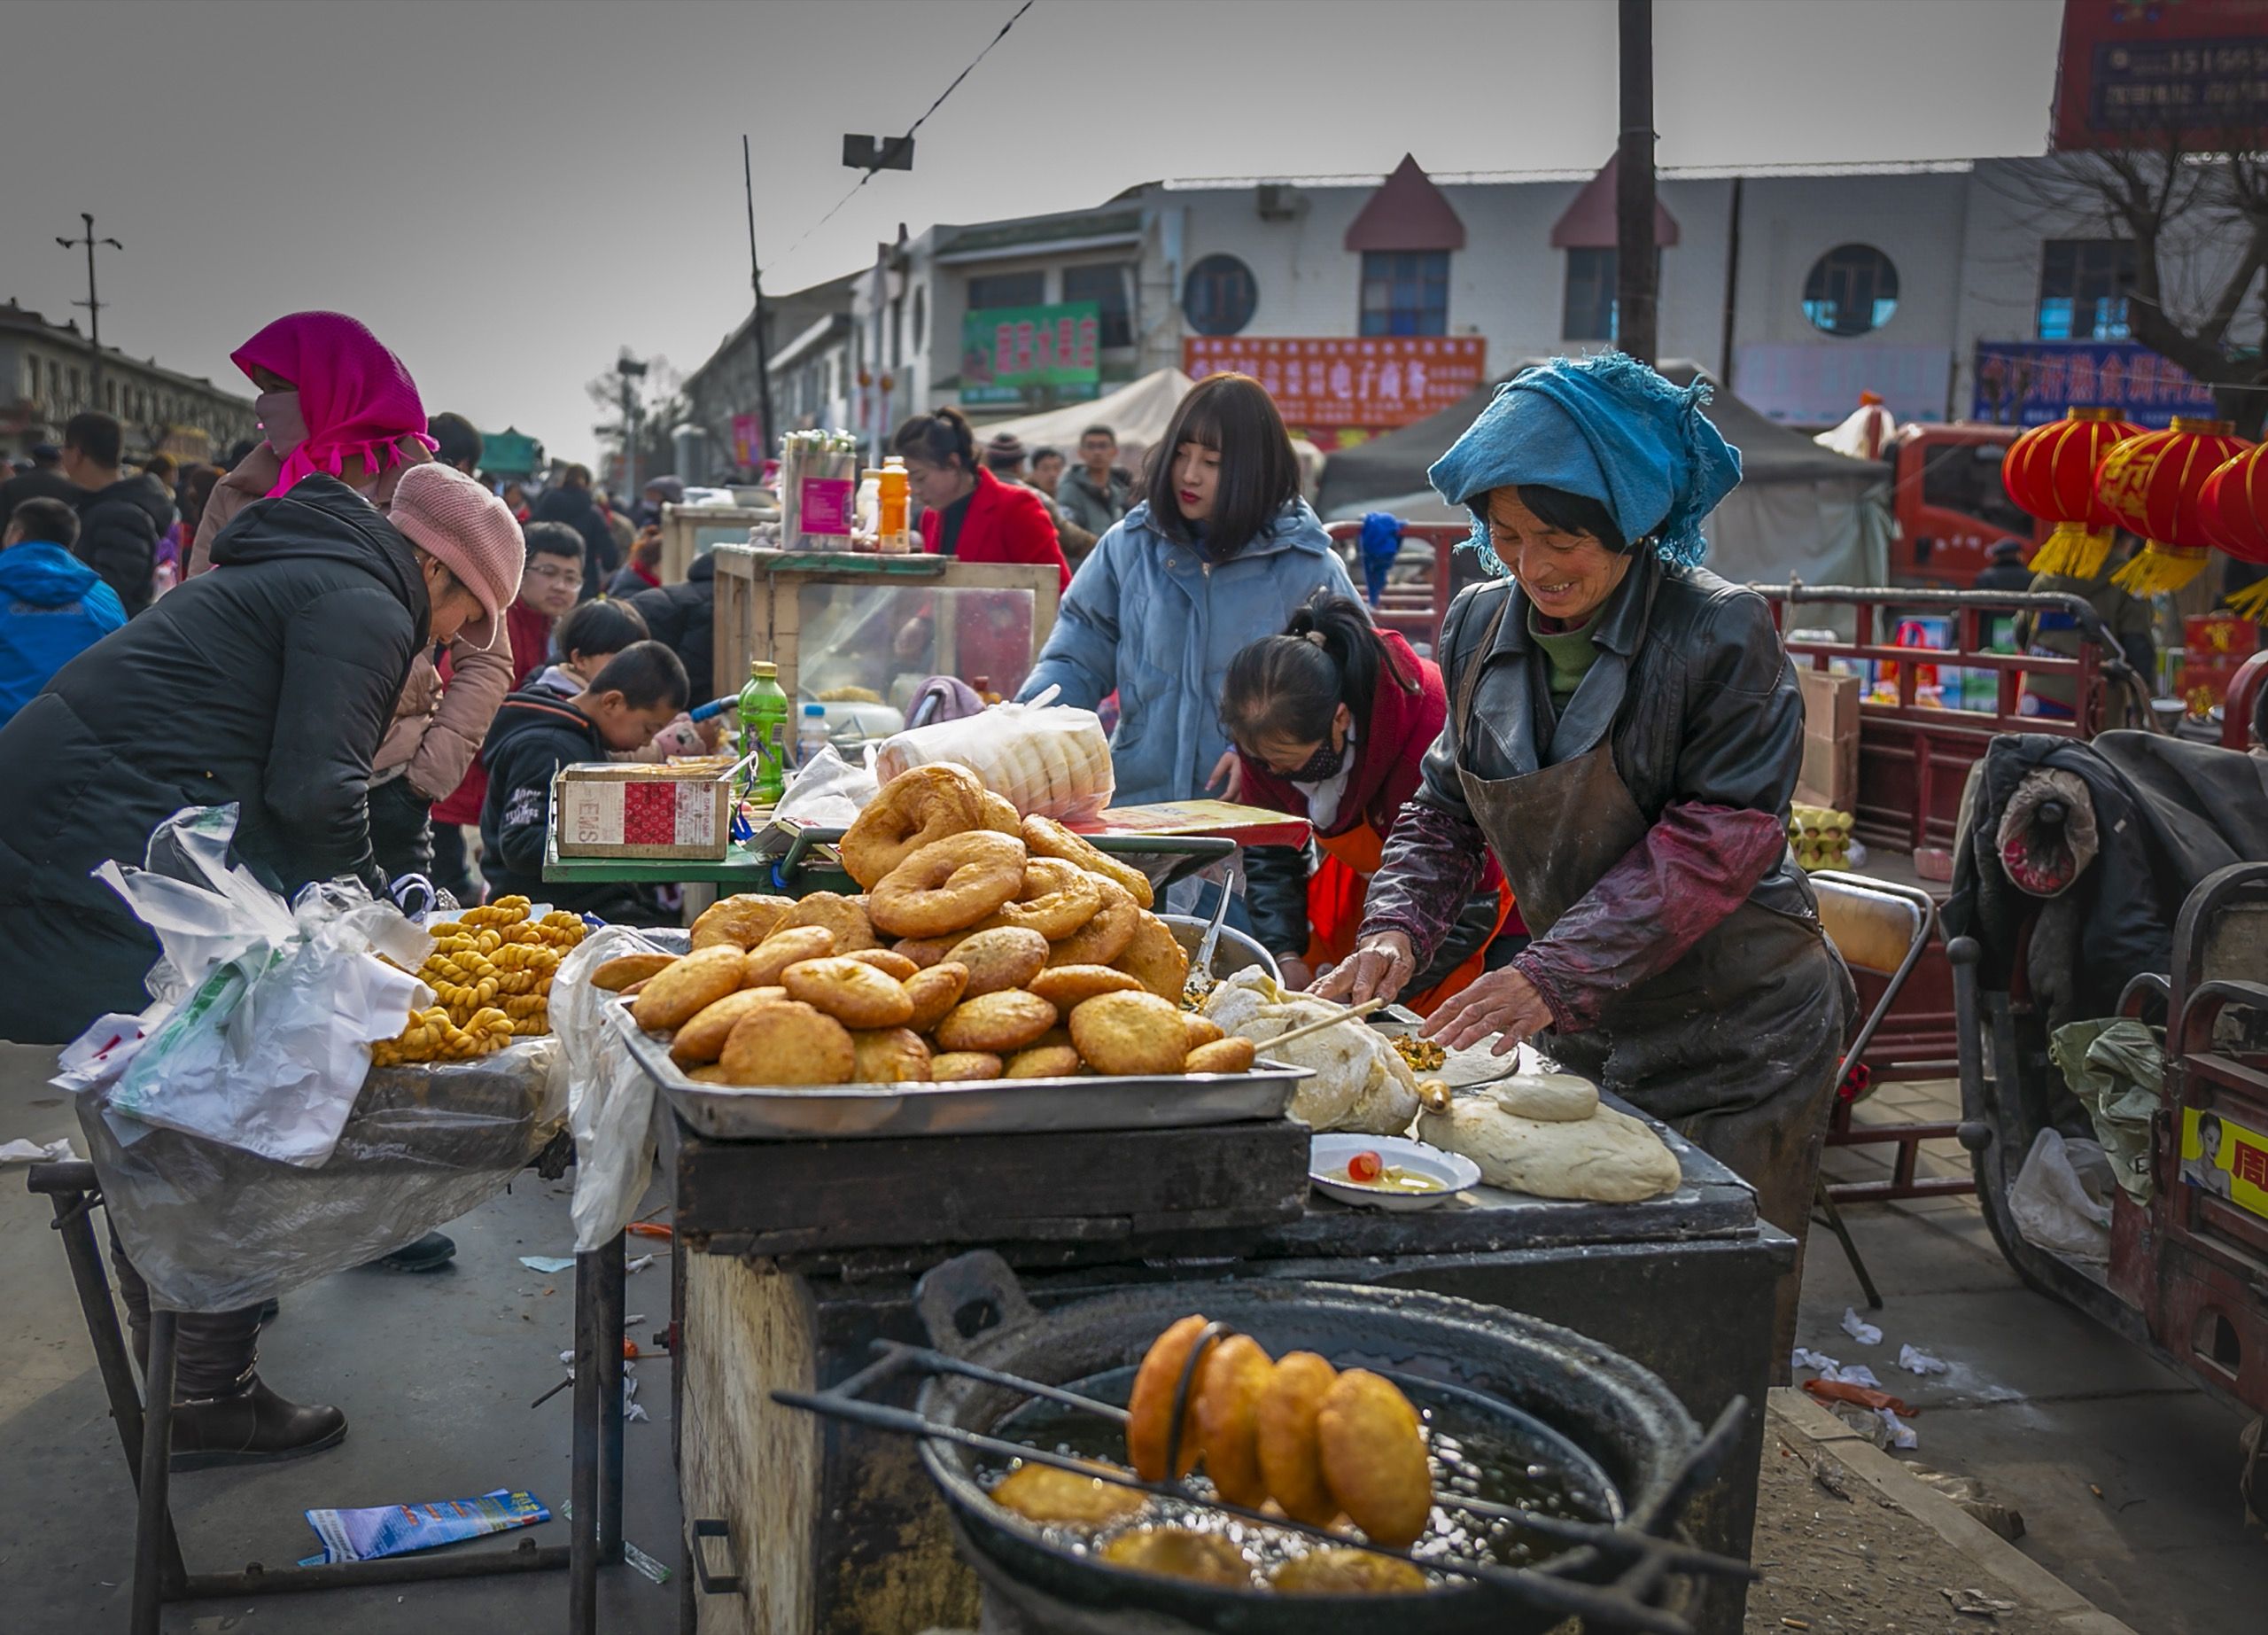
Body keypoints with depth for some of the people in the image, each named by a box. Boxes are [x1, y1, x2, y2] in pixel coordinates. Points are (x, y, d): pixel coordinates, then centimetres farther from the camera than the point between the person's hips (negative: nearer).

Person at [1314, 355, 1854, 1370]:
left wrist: (1551, 976, -30)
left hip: (1734, 1037, -5)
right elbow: (1444, 809, 7)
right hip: (1579, 1032, 5)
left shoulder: (1721, 633, -17)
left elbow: (1716, 842, -21)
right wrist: (1397, 929, -12)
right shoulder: (1482, 625, 1)